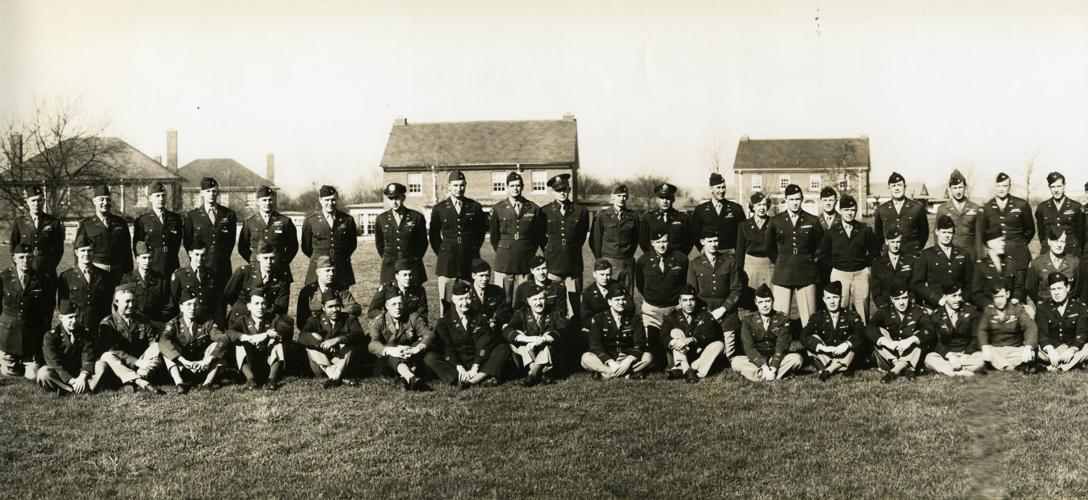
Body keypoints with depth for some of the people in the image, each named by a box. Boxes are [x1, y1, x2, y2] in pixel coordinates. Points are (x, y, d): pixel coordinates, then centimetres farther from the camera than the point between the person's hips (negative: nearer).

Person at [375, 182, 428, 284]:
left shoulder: (417, 217, 0)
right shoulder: (381, 219, 6)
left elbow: (423, 242, 9)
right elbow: (379, 243, 17)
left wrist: (415, 259, 7)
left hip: (412, 267, -1)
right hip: (389, 268, 1)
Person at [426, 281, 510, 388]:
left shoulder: (480, 318, 7)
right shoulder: (445, 321, 5)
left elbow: (484, 345, -5)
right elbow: (447, 348, -6)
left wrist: (475, 367, -20)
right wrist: (459, 368, -22)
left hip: (478, 364, 1)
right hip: (455, 364, -1)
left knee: (504, 348, -19)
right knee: (429, 357, -26)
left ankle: (474, 379, -40)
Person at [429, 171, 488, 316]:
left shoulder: (475, 207, 4)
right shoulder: (439, 209, 4)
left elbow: (481, 230, 16)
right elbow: (434, 235, 13)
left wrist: (474, 249, 11)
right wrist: (441, 253, 8)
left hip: (470, 260, 1)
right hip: (447, 260, 0)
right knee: (445, 300, -2)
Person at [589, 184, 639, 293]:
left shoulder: (633, 216, 7)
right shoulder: (601, 216, 1)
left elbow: (635, 239, 15)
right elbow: (594, 240, 5)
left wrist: (629, 255, 11)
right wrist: (600, 259, 6)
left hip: (627, 263, 2)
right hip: (608, 262, -2)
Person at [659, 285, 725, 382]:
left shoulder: (705, 315, 3)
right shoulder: (672, 316, 3)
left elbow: (707, 335, -16)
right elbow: (663, 336, -14)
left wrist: (690, 340, -35)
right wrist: (671, 342, -38)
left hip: (699, 357, 1)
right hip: (679, 360, -1)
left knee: (719, 344, -21)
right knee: (676, 332, -20)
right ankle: (686, 370, -35)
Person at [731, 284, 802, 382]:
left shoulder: (783, 318, 0)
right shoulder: (748, 321, 0)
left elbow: (782, 346, -10)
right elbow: (748, 347, -11)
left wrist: (773, 368, -25)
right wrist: (764, 367, -26)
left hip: (777, 360, 1)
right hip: (756, 361, 0)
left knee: (797, 358, -27)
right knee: (736, 362, -28)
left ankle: (759, 374, -29)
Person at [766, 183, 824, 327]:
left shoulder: (812, 221, 4)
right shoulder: (776, 221, 5)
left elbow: (821, 245, 17)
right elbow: (769, 247, 18)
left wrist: (810, 259, 14)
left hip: (806, 274, 0)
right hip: (783, 274, 0)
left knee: (809, 319, -3)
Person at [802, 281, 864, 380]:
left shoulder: (850, 315, -2)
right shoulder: (818, 317, -3)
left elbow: (861, 332, -21)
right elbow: (804, 336, -18)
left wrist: (846, 345, -37)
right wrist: (823, 348, -32)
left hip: (845, 357, 0)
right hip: (824, 357, 0)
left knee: (854, 340, -24)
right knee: (813, 338, -22)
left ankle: (829, 369, -25)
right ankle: (841, 368, -26)